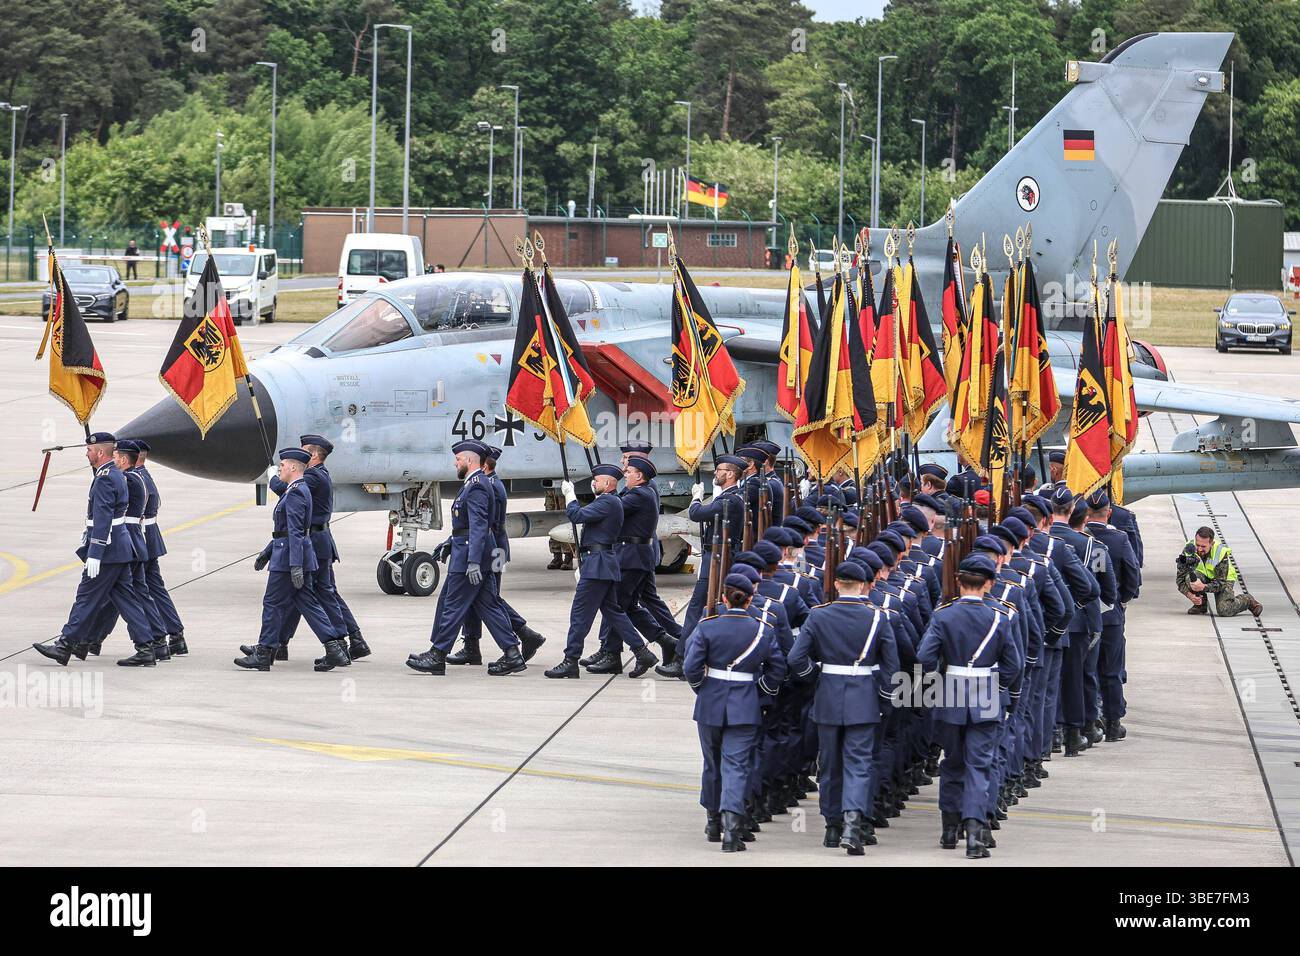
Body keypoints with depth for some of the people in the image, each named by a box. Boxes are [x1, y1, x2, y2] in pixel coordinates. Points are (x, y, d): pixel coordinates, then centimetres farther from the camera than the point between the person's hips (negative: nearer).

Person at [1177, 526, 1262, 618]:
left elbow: (1221, 583, -30)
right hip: (1203, 577, 2)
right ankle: (1201, 604, -6)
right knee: (1190, 577, -33)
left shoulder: (1221, 553, -31)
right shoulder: (1188, 550, -24)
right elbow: (1180, 578, -21)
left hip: (1224, 580, -2)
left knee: (1224, 611, -25)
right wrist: (1190, 595, -38)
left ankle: (1247, 600, 8)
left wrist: (1203, 587, -49)